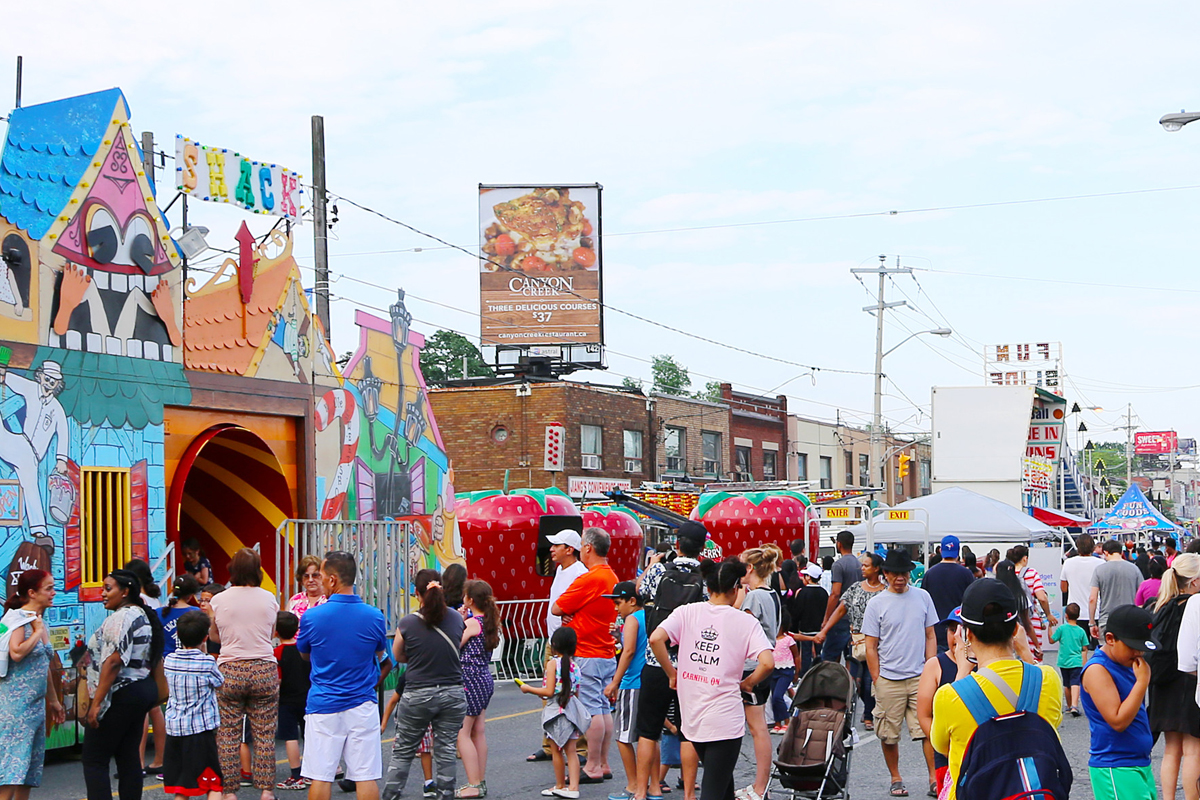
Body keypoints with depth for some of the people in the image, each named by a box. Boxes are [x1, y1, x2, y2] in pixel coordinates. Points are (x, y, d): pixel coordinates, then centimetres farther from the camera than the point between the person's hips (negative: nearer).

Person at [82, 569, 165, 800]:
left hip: (120, 695, -10)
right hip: (143, 690, 10)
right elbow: (152, 661, 20)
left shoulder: (120, 618, -15)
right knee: (129, 757, 11)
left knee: (94, 761, -6)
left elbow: (113, 662, -22)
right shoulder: (142, 616, 16)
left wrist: (96, 703, -23)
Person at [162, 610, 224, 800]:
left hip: (174, 728, 5)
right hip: (201, 728, -5)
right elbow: (221, 683, 4)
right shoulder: (207, 663, -11)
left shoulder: (169, 660, 2)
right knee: (214, 784, 1)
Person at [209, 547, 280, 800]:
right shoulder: (269, 599, 1)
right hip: (264, 670, 1)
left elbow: (213, 635, 12)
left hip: (230, 672, -1)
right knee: (264, 734, 5)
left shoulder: (218, 600, -1)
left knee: (228, 735, 5)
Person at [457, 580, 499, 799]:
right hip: (485, 679, 9)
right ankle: (481, 781, 17)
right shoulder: (489, 622, 10)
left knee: (462, 733, -6)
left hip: (470, 680, -9)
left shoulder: (472, 623, -15)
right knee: (478, 732, 13)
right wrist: (463, 620, 8)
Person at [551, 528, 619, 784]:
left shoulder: (589, 579, -18)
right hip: (607, 653, 9)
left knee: (592, 710, -6)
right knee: (604, 708, 11)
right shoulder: (612, 577, 12)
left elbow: (555, 608, -14)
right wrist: (572, 615, -3)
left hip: (588, 656, -9)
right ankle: (603, 763, 16)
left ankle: (593, 767, -3)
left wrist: (565, 611, 7)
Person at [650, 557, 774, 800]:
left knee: (721, 779, 24)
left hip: (691, 714, 4)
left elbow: (655, 639, -14)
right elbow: (767, 663, -17)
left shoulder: (687, 612, 1)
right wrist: (747, 683, 2)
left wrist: (672, 673, 1)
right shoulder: (745, 622, -5)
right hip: (725, 720, -4)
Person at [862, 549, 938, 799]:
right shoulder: (876, 603, 0)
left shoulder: (922, 597, 6)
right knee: (889, 734, 4)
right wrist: (876, 679, -3)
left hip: (919, 676, 1)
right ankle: (896, 779, 18)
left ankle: (934, 777, 0)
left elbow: (930, 636, 11)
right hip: (888, 679, -1)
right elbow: (871, 646, 2)